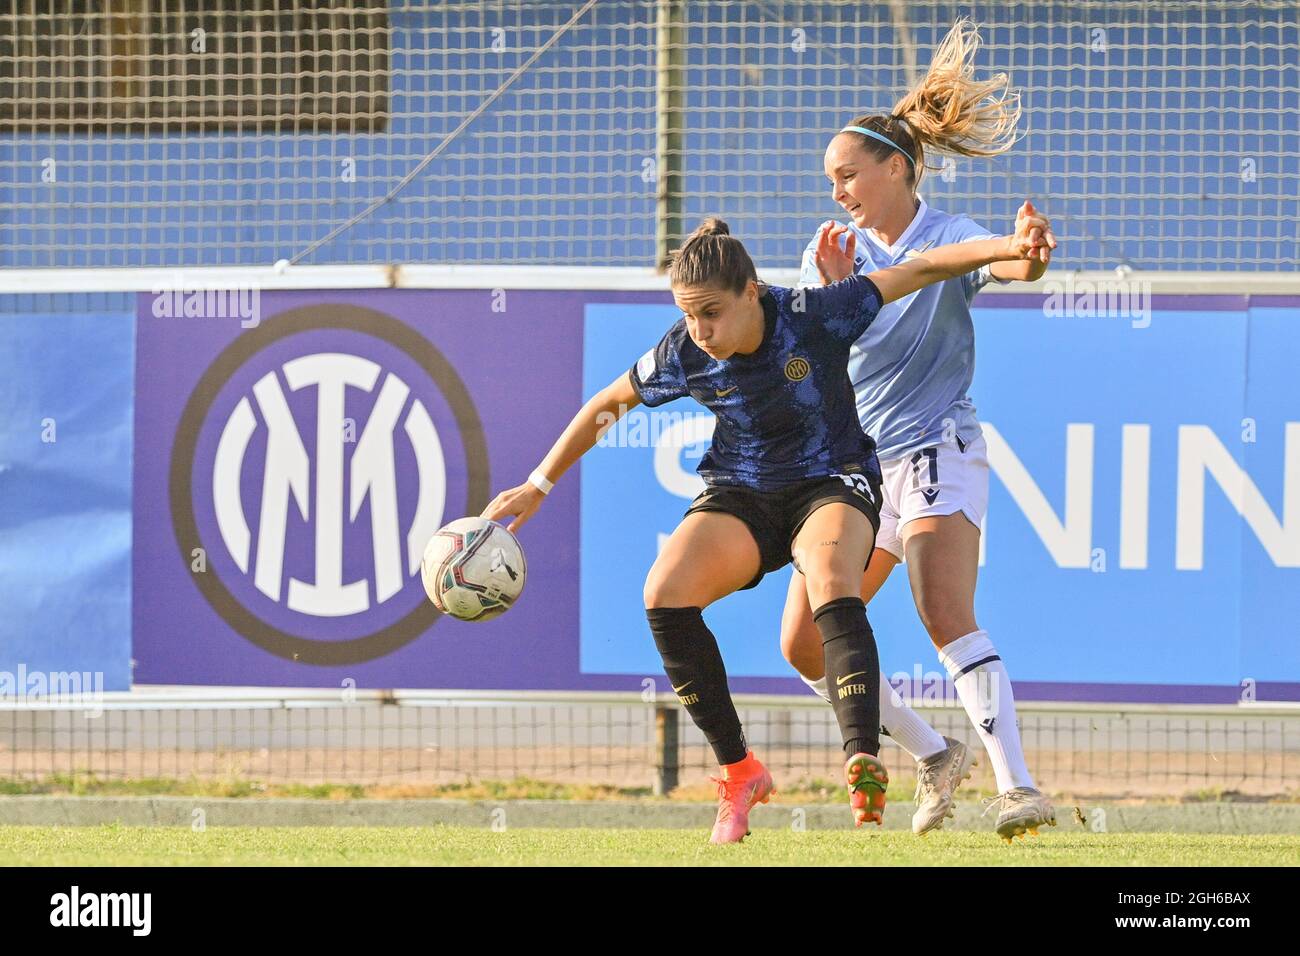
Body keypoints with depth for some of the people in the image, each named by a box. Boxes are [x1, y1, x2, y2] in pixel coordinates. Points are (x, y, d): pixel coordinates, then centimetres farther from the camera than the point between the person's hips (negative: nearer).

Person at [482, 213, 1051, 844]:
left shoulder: (816, 317, -20)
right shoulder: (682, 355, -13)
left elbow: (918, 271, -17)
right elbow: (605, 407, 4)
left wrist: (1005, 248, -30)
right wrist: (538, 486, 7)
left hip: (830, 482, -3)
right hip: (740, 495, 3)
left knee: (832, 585, -37)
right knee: (664, 594, -24)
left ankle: (864, 766, -50)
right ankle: (738, 772, -12)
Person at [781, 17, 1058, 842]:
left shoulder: (947, 240, -8)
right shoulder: (837, 248, 7)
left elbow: (1009, 262, -30)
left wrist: (1030, 254, -55)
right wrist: (830, 290, -18)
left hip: (937, 455, -7)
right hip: (854, 465, 7)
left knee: (947, 617, -28)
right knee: (805, 645, 2)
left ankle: (1018, 786, -34)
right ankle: (935, 757, 19)